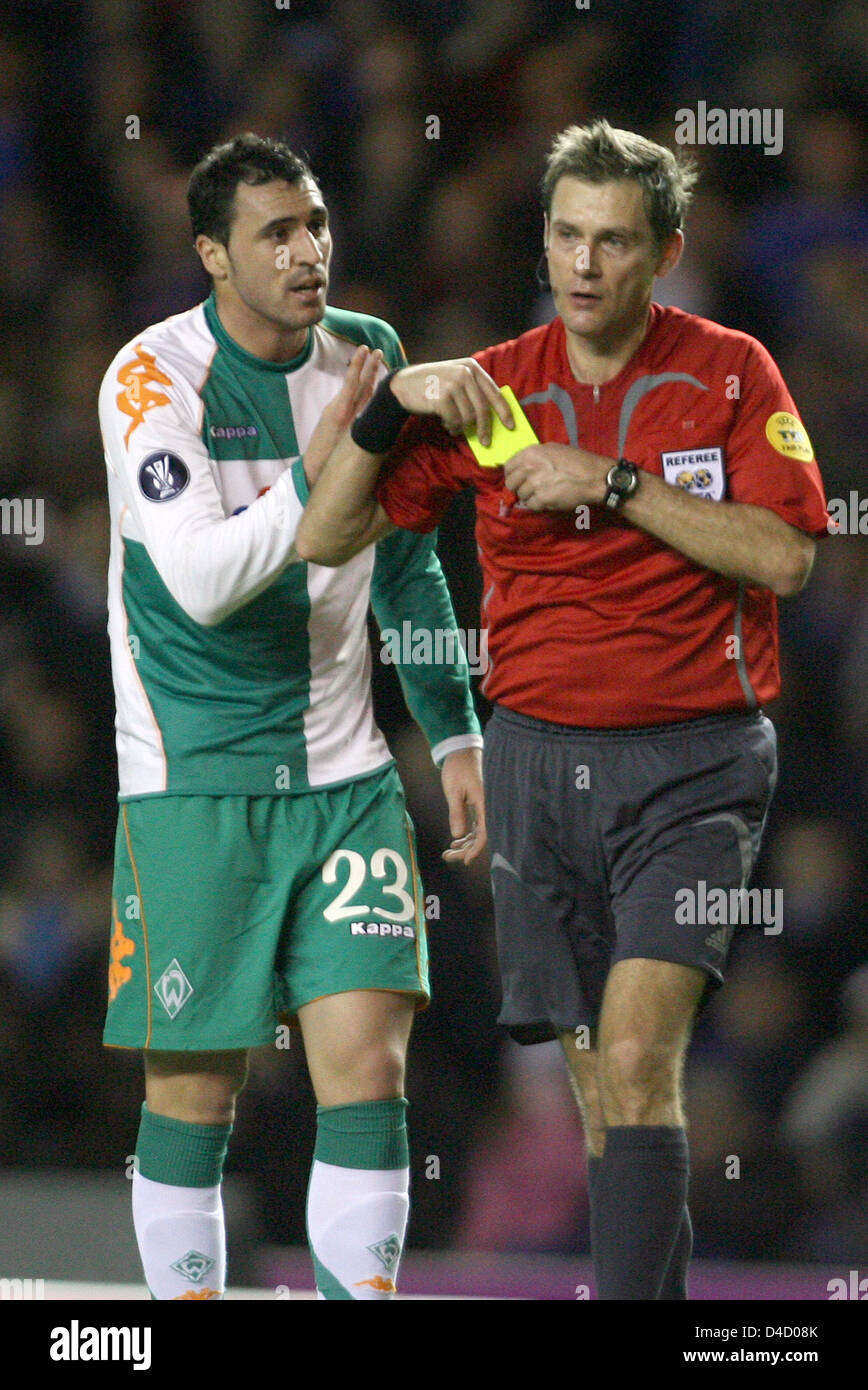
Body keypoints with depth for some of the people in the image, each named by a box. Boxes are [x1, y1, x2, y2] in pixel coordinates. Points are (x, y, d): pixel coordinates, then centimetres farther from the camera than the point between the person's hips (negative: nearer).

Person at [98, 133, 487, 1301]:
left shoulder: (366, 356, 6)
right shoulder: (155, 377, -11)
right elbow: (200, 581, -21)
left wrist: (455, 734, 17)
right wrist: (315, 475, -26)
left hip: (344, 775, 4)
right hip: (194, 783, -4)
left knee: (367, 1064, -7)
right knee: (194, 1094, 2)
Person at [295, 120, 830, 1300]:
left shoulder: (729, 372, -1)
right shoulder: (491, 391, 6)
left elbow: (784, 555, -12)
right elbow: (326, 539, 6)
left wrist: (615, 484, -16)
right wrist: (394, 404, -9)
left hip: (692, 761, -4)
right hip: (538, 754, 4)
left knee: (637, 1055, -20)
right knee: (601, 1083, 5)